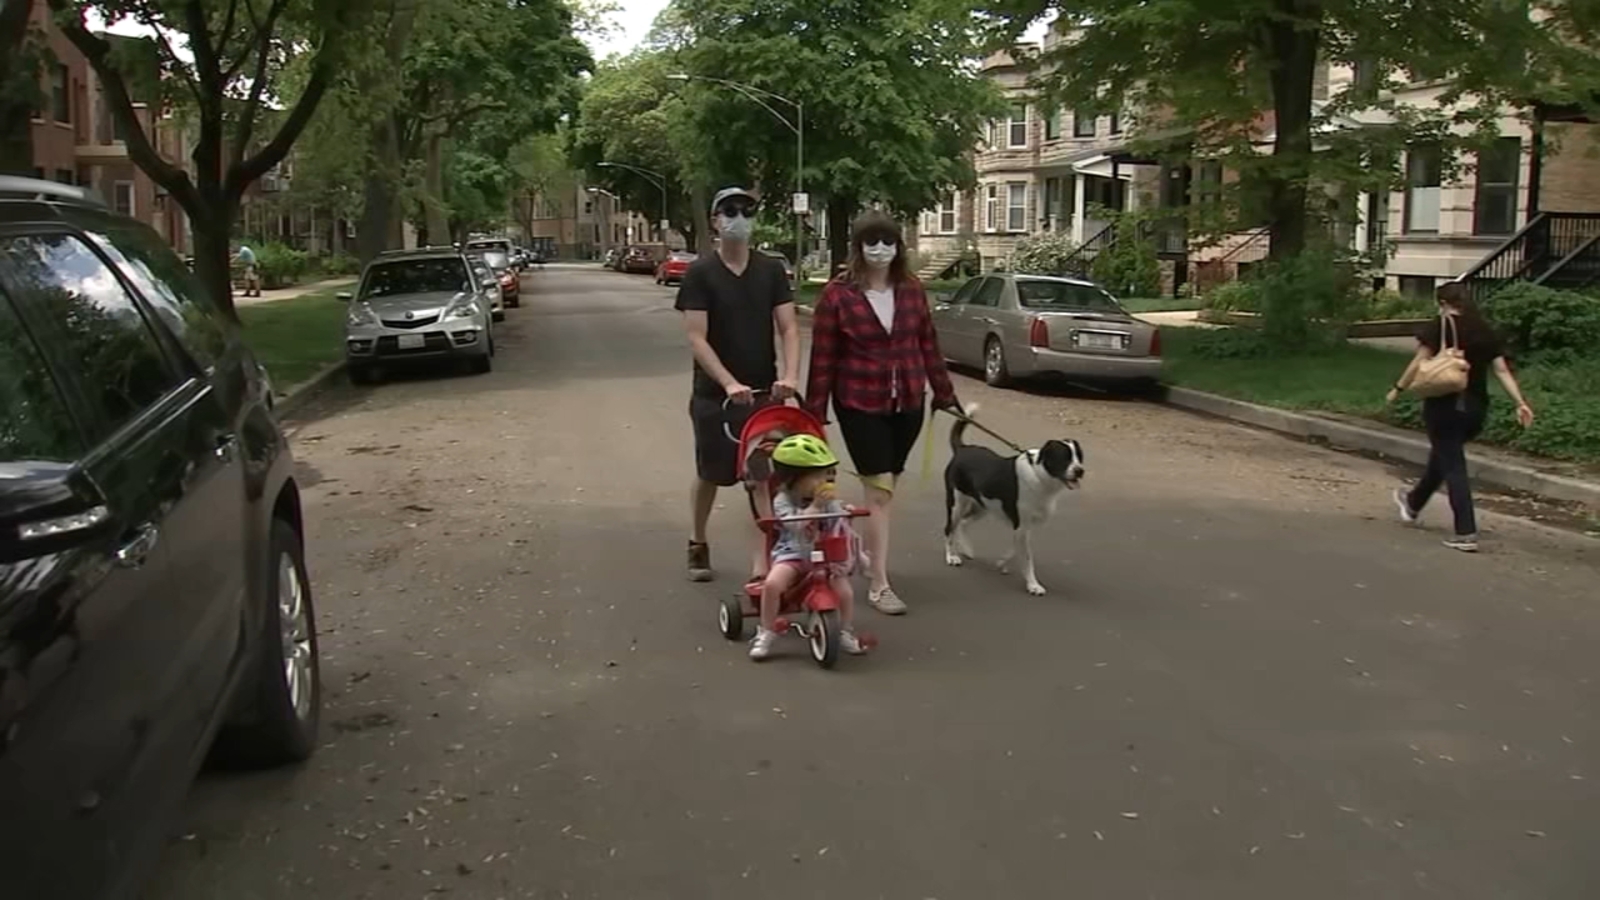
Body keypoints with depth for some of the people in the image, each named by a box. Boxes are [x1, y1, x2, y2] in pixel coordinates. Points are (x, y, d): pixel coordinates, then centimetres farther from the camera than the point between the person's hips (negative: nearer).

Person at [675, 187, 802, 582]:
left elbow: (788, 327, -3)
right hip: (715, 394, -1)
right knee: (710, 474, 13)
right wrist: (730, 384, -25)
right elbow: (696, 337, -13)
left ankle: (760, 567, 2)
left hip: (764, 392, 2)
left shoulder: (771, 270, 2)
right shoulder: (700, 273, -6)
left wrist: (790, 375, -21)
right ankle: (697, 542, 39)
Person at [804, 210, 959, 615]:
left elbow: (928, 344, 10)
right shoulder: (838, 294, -11)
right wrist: (815, 411, -7)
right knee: (879, 492, -6)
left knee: (887, 487, 16)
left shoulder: (911, 289, 1)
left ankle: (870, 551, 40)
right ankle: (878, 584, 2)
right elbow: (823, 358, -8)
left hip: (907, 404, 4)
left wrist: (944, 392, 13)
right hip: (860, 406, -4)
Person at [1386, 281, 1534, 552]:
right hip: (1476, 408, 6)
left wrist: (1398, 388, -1)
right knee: (1443, 456, 24)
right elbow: (1502, 370, 3)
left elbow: (1420, 362, -11)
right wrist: (1521, 403, 1)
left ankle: (1466, 534, -8)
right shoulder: (1486, 331, 9)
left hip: (1445, 405, -6)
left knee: (1453, 467, -2)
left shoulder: (1440, 325, -6)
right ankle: (1413, 503, 46)